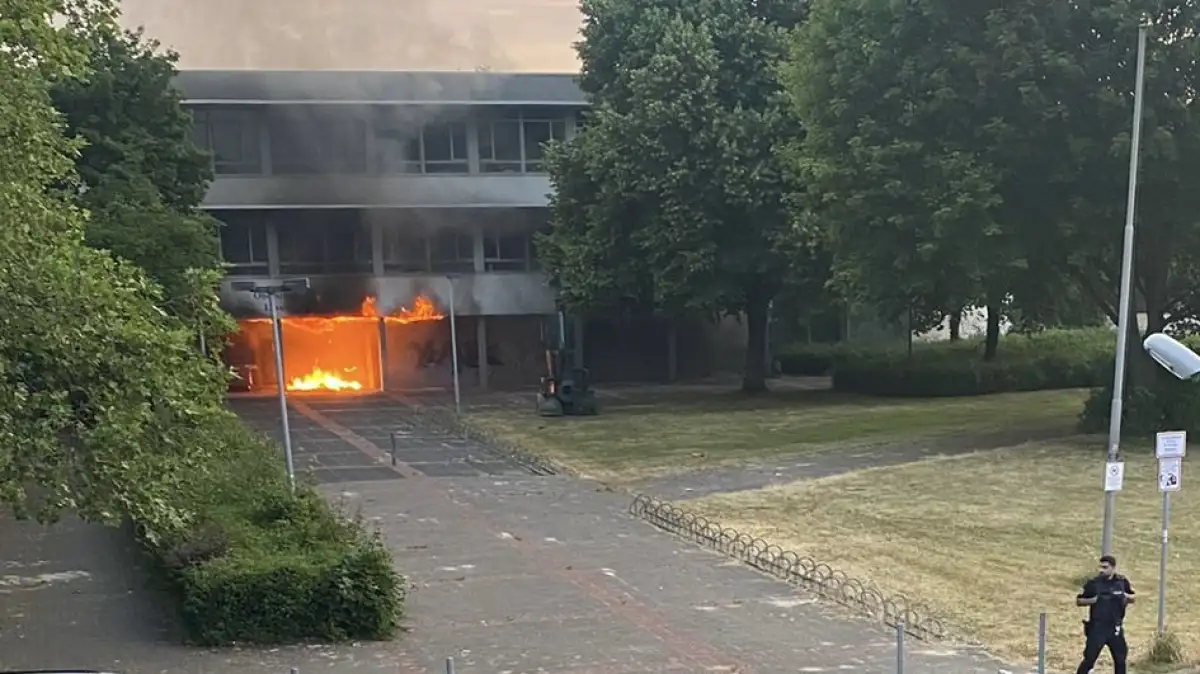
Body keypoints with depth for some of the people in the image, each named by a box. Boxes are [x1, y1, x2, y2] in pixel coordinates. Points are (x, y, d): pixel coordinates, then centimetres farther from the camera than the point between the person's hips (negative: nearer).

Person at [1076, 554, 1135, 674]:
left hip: (1115, 628, 3)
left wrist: (1125, 596, -8)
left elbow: (1133, 598, 14)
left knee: (1120, 659, 10)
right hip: (1097, 628, -3)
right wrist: (1093, 600, -19)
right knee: (1089, 660, -6)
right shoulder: (1094, 583, -7)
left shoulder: (1122, 582, 1)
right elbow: (1078, 601, -1)